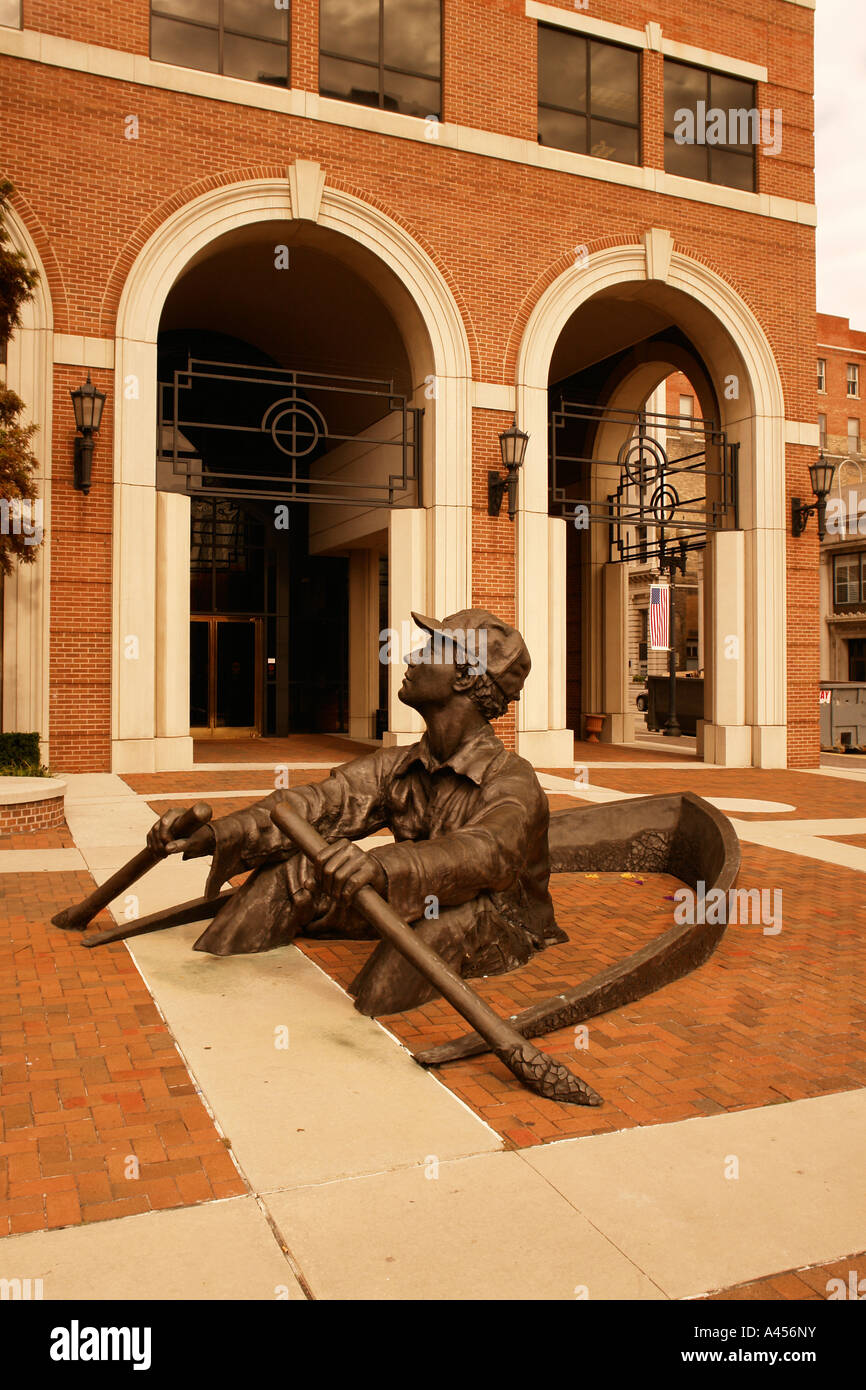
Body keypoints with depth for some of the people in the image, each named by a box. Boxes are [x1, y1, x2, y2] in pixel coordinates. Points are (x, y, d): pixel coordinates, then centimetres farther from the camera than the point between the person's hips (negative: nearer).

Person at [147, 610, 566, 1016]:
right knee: (300, 862, -8)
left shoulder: (513, 781, -22)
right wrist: (215, 834, -29)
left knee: (455, 909, -39)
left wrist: (380, 866, -62)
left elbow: (487, 853, -43)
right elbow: (319, 804, -14)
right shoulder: (397, 766, -1)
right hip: (412, 910, 6)